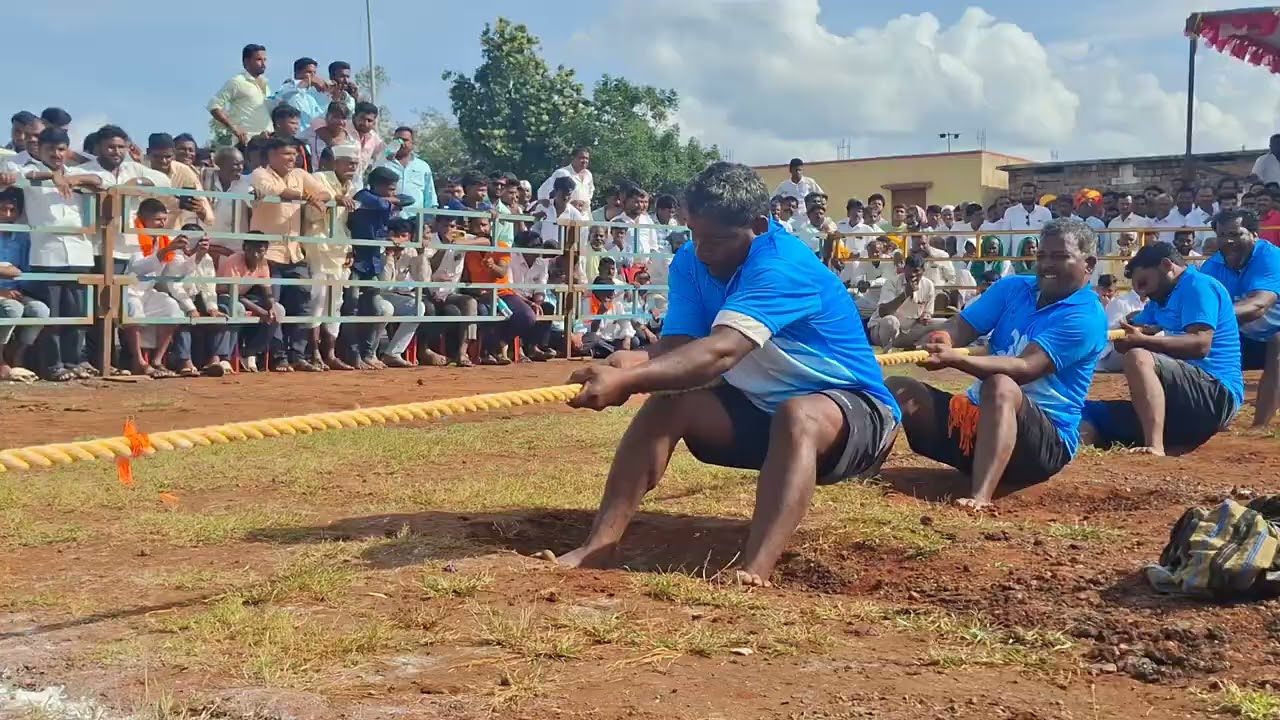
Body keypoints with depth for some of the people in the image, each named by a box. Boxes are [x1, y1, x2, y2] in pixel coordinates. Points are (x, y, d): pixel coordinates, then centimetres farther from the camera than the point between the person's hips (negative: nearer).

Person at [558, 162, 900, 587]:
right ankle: (598, 547, -19)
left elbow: (721, 351, -41)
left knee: (798, 416, -39)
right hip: (758, 408, 7)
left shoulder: (783, 266, -28)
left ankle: (753, 574, -52)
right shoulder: (691, 262, -5)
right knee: (665, 404, -14)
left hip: (854, 410, -7)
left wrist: (628, 380, -52)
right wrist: (636, 363, -39)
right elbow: (677, 346, -15)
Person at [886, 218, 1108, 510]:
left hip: (1047, 442, -7)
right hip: (978, 415, 7)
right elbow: (961, 326, -1)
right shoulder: (1012, 288, 10)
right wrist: (941, 340, -27)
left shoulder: (1086, 316, -11)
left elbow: (1025, 368, -24)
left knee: (1000, 387, -38)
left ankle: (980, 497, -56)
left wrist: (954, 358, -37)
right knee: (899, 388, -8)